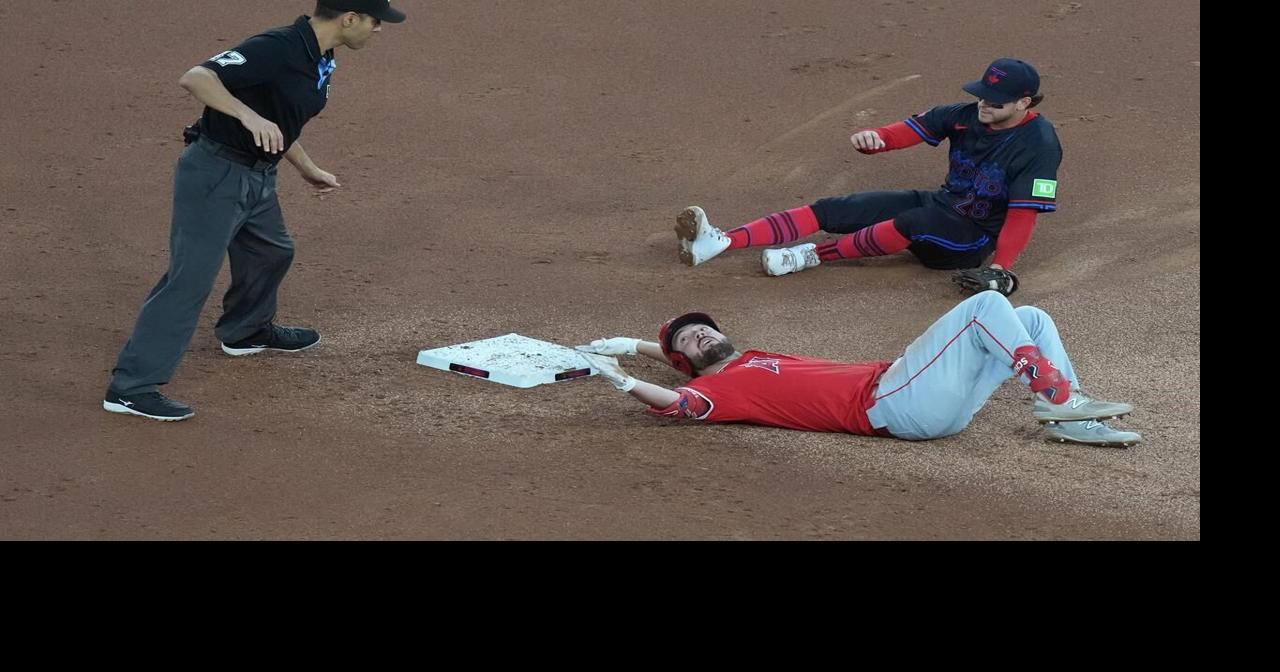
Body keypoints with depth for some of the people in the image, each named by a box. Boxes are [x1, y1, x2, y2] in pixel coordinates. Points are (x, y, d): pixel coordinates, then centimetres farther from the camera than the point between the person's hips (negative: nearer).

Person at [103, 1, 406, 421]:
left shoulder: (322, 63, 7)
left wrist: (307, 169, 28)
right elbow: (194, 79, -31)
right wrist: (249, 115, -43)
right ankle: (130, 387, -12)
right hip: (215, 176, -10)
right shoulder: (276, 49, -23)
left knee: (272, 252, 28)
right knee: (191, 278, -13)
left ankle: (246, 331, 55)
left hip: (258, 176, 10)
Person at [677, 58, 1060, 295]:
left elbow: (1022, 215, -23)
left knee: (911, 224, -38)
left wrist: (1000, 269, -34)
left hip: (972, 238, -7)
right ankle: (721, 243, -20)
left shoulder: (1038, 145, -19)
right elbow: (911, 130, -9)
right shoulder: (965, 117, -2)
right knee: (833, 210, -9)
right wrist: (874, 137, -32)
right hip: (939, 206, 7)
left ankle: (814, 255, -21)